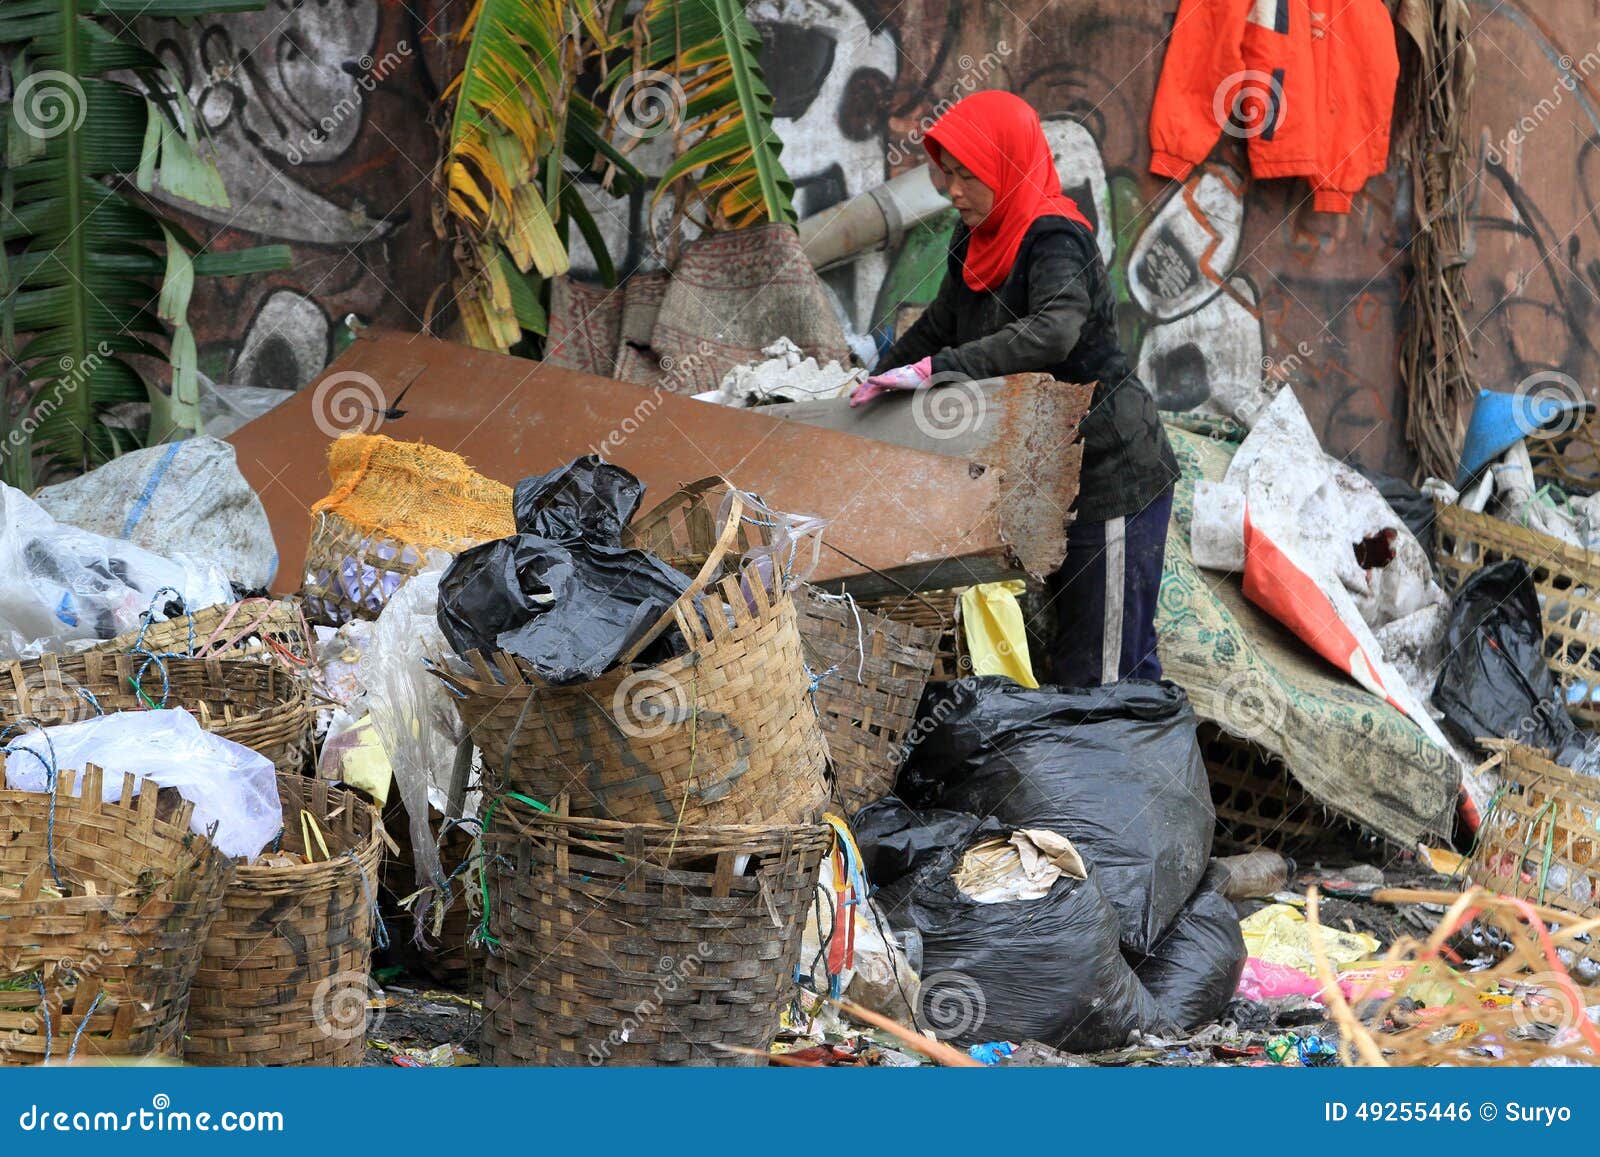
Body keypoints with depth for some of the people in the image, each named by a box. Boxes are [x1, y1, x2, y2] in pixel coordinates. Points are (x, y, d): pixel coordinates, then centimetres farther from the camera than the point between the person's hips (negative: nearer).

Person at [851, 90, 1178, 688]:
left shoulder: (1055, 240, -18)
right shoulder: (975, 245, 10)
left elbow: (1054, 330, -37)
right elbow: (938, 326, 26)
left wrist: (937, 368, -39)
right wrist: (876, 384, 15)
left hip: (1113, 475, -9)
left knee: (1105, 671, -9)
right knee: (1065, 664, 11)